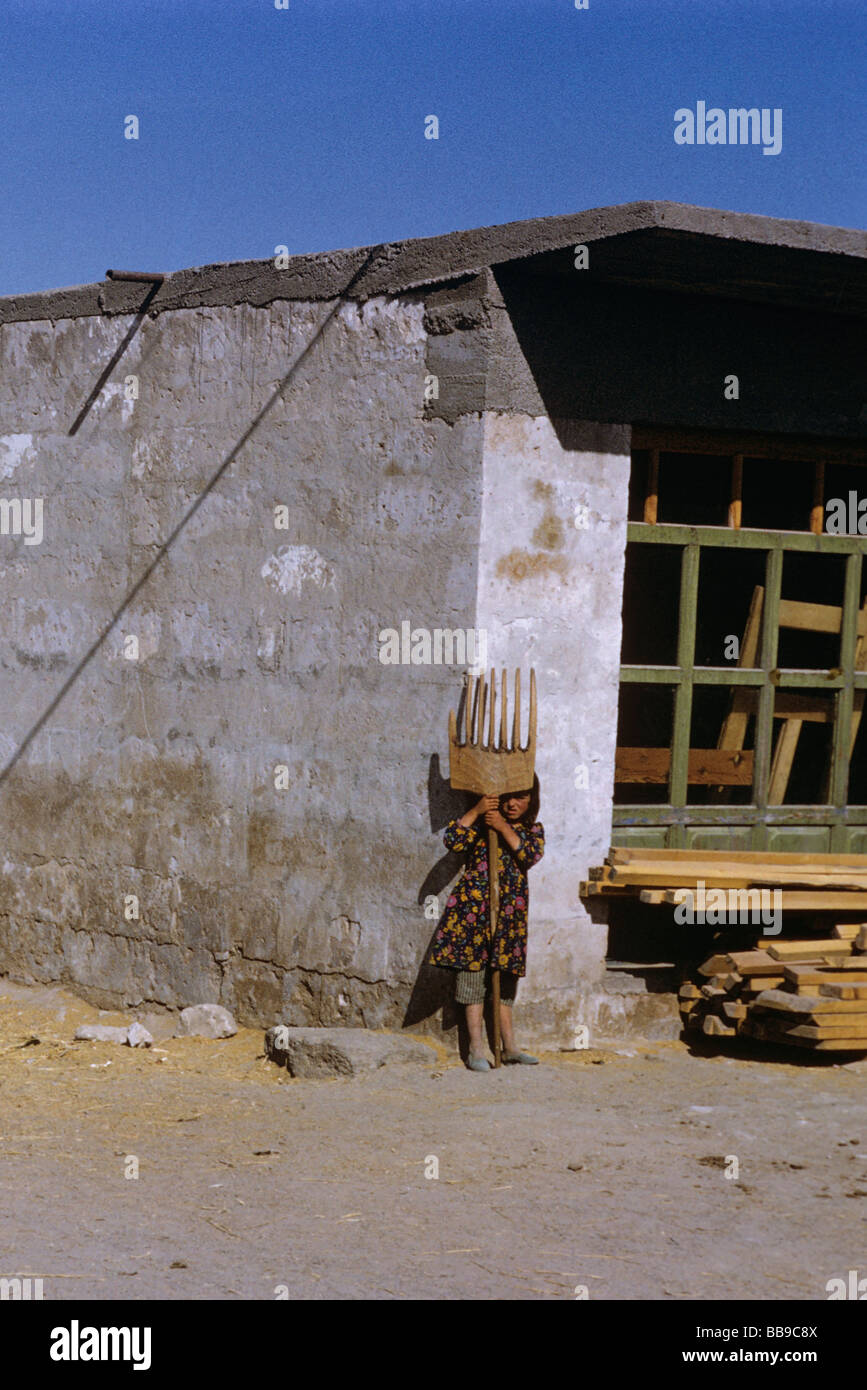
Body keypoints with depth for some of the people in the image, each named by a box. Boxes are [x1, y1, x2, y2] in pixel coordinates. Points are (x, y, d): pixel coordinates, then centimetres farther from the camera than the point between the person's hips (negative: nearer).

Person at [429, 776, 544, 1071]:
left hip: (510, 911, 3)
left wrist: (504, 828, -20)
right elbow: (452, 840, -12)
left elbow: (531, 855, -11)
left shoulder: (533, 829, 9)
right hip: (474, 904, -3)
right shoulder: (481, 823, 3)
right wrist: (476, 811, -19)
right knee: (472, 969, -5)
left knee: (505, 975, 9)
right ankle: (476, 1049, -3)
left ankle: (509, 1047, 18)